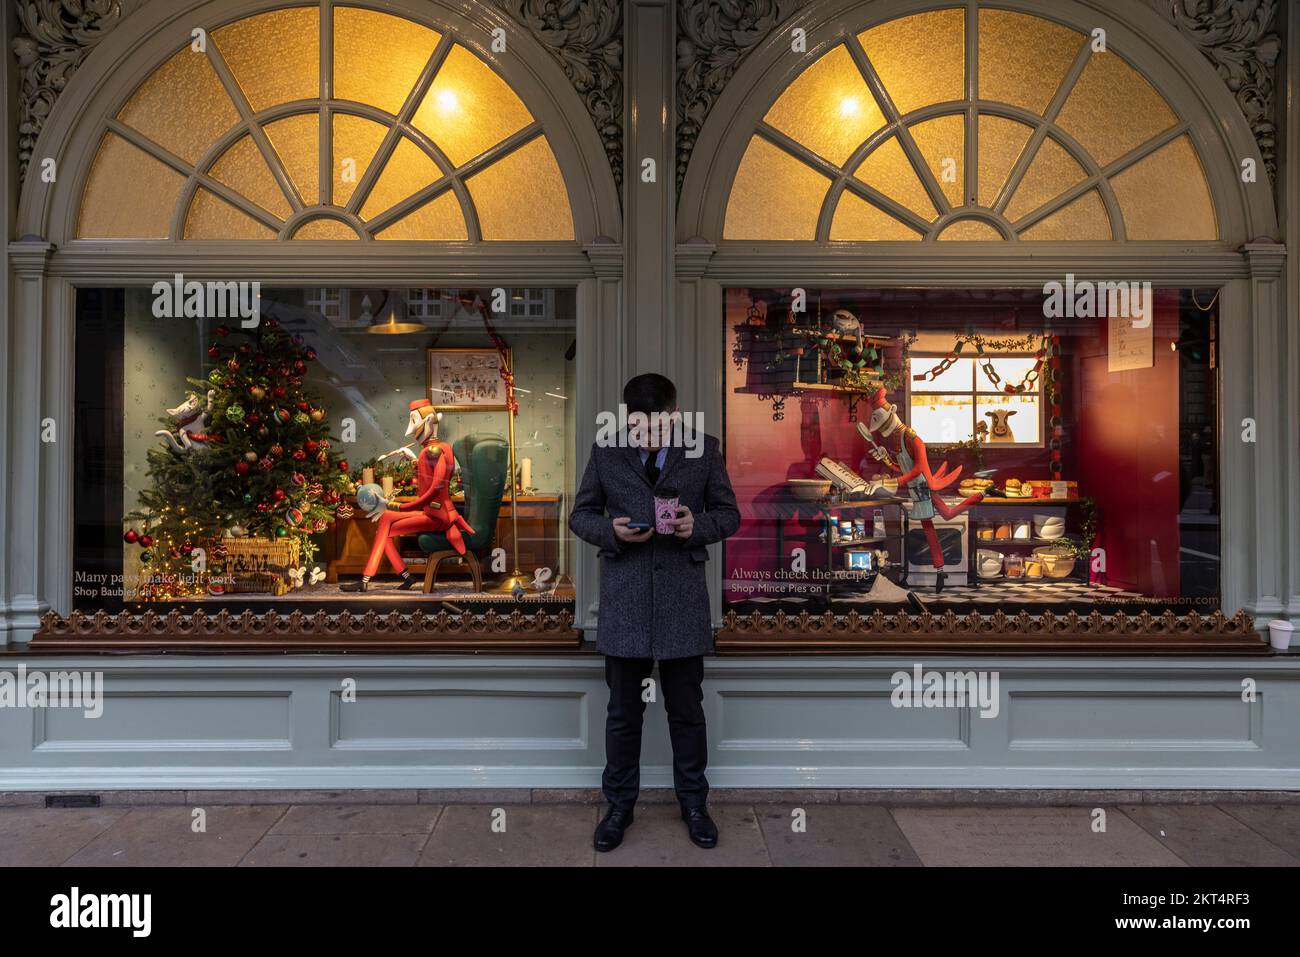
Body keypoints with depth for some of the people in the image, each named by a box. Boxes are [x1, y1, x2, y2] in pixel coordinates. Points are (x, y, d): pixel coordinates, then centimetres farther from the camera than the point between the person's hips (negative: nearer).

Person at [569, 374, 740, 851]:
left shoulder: (705, 450, 1)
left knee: (687, 709, 13)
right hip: (624, 599, 0)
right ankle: (619, 805, 29)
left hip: (683, 600, 0)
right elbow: (580, 514, 7)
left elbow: (729, 513, 6)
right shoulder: (606, 452, 1)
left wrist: (698, 525, -15)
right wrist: (610, 530, -15)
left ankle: (693, 803, 32)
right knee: (623, 712, 11)